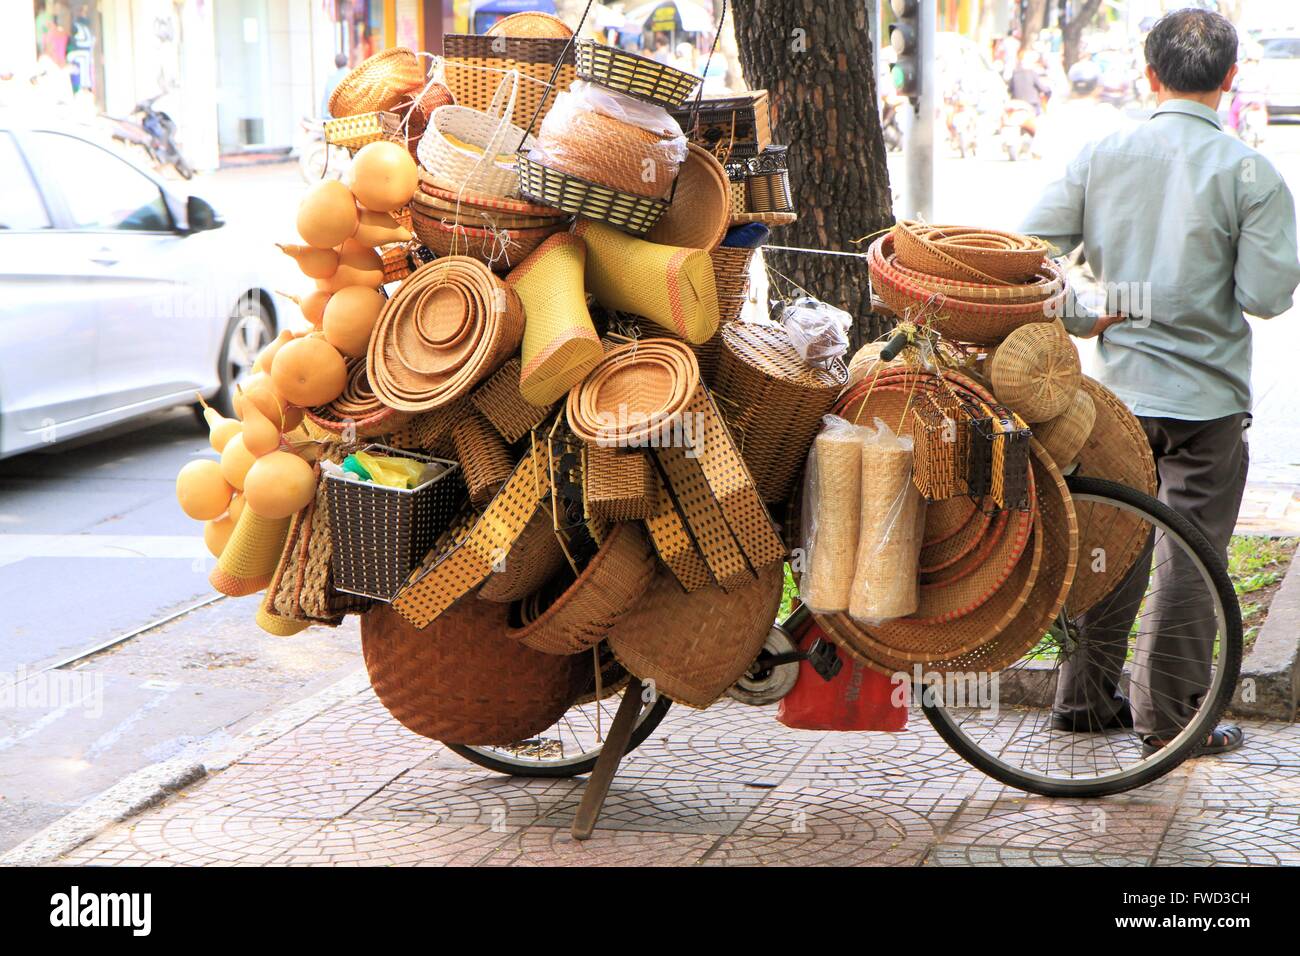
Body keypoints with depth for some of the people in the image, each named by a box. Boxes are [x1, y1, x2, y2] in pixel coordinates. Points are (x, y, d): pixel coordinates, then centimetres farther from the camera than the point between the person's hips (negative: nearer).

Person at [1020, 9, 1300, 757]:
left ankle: (1085, 698, 23)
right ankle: (1170, 718, 7)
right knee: (1190, 555, 4)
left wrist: (1081, 317, 8)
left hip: (1119, 386, 4)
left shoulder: (1100, 159, 0)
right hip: (1207, 395, -4)